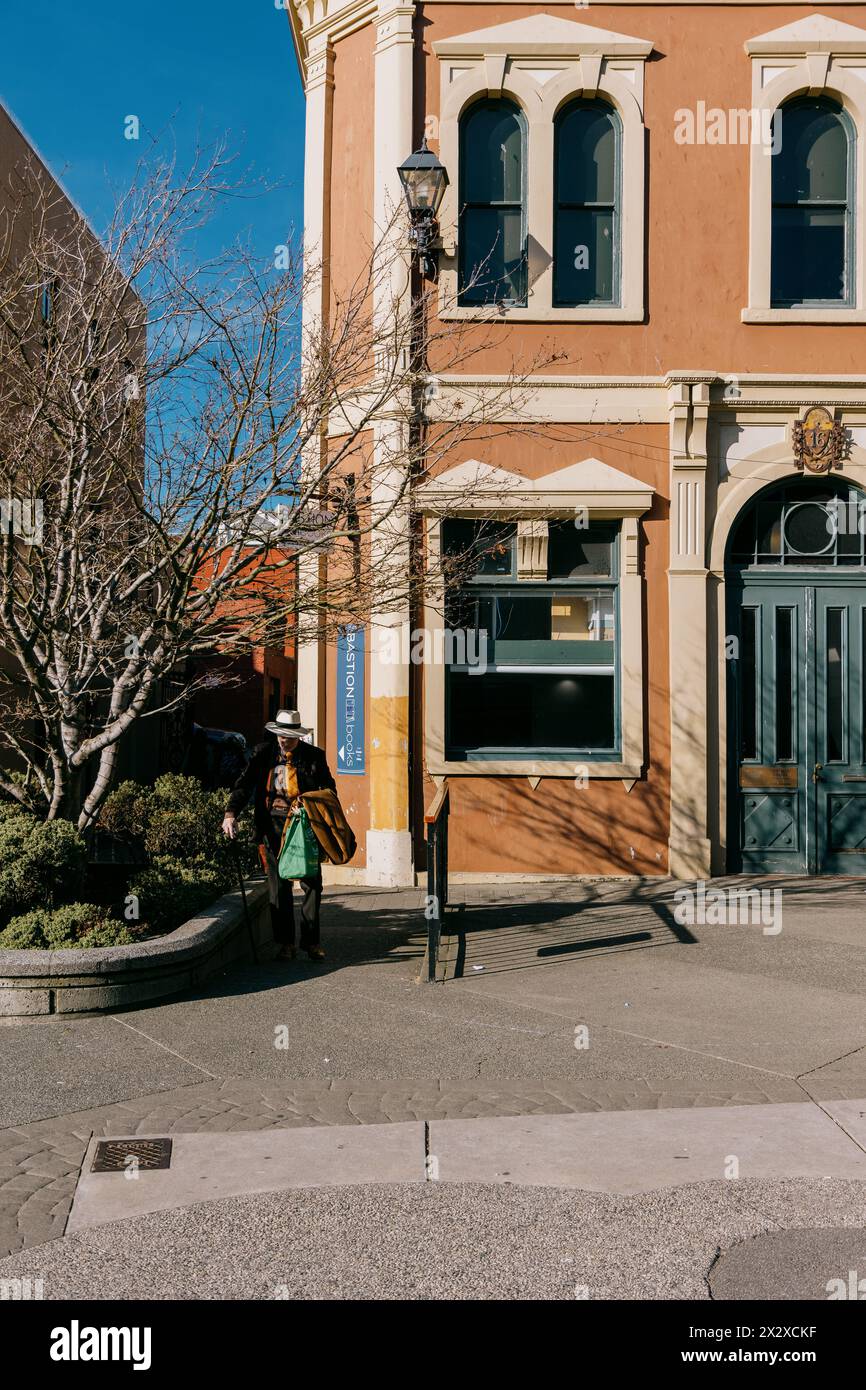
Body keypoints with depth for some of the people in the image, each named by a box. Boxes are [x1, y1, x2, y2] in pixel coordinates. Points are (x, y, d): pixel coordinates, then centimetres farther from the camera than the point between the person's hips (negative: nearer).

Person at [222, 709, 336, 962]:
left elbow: (328, 789, 7)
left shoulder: (314, 756, 3)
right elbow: (244, 785, -1)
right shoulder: (263, 753, 4)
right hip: (273, 826, 0)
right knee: (279, 885, 4)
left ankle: (311, 940, 12)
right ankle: (285, 943, 13)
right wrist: (231, 813, -15)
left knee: (312, 882, 0)